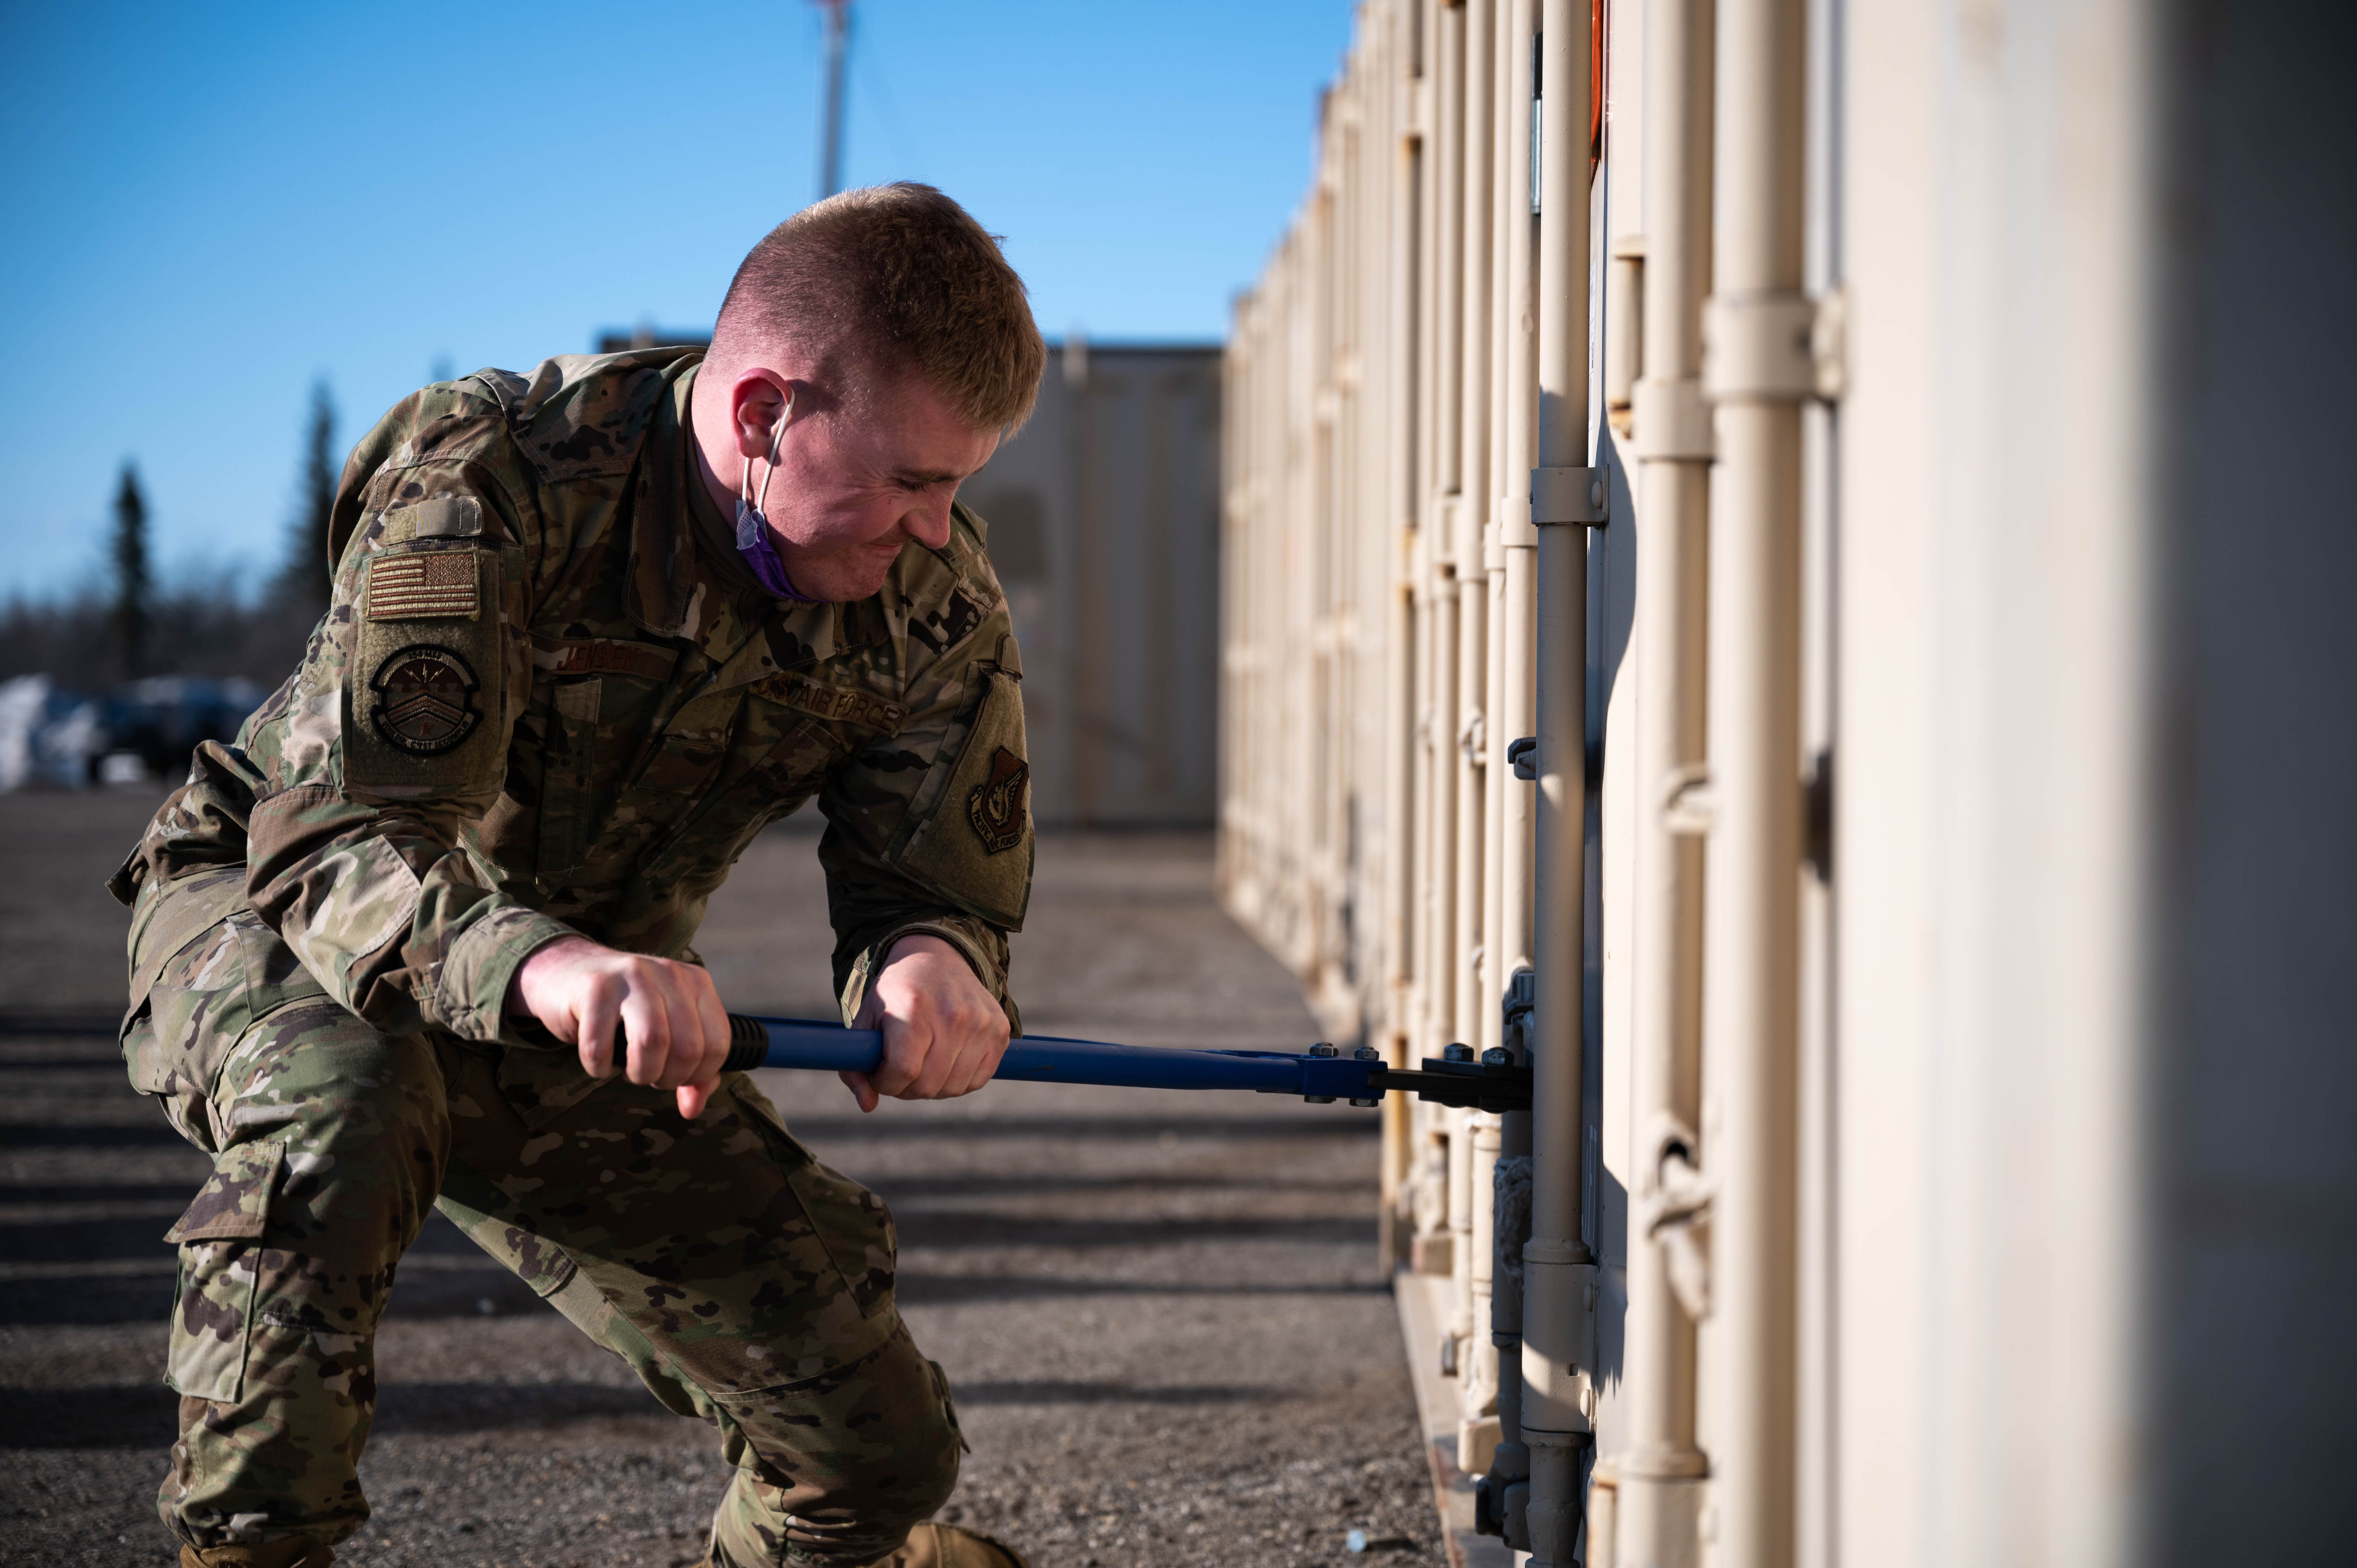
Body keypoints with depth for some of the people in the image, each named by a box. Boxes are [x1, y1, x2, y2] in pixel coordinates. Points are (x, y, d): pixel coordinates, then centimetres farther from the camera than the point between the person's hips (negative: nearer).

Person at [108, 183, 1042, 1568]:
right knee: (343, 1095, -43)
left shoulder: (943, 606, -15)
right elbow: (340, 845, -39)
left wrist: (933, 966, -42)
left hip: (590, 1017, 5)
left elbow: (937, 891, -14)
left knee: (879, 1443, -1)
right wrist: (542, 968, -61)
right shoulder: (490, 477, -32)